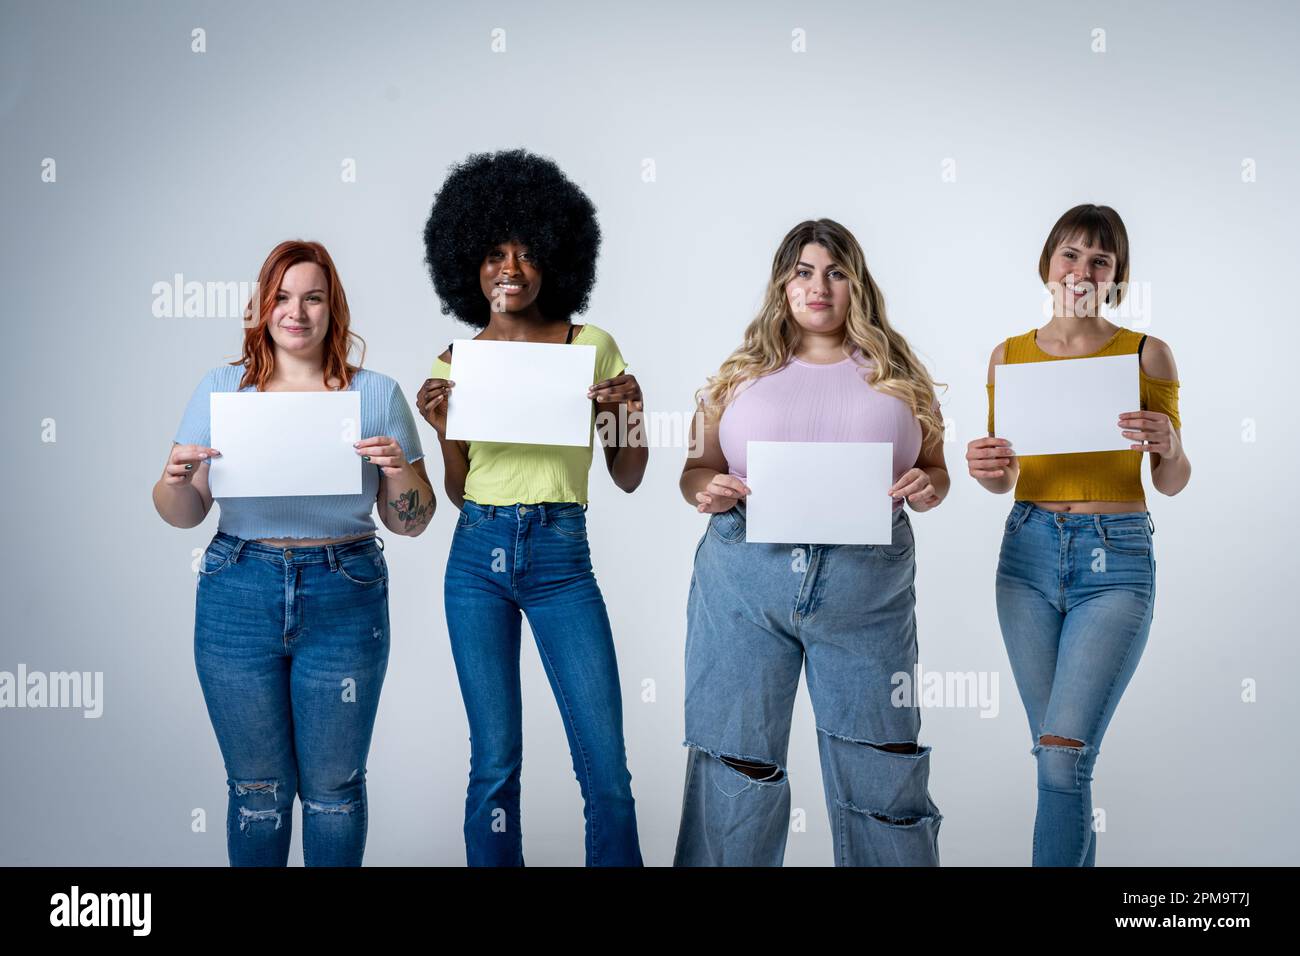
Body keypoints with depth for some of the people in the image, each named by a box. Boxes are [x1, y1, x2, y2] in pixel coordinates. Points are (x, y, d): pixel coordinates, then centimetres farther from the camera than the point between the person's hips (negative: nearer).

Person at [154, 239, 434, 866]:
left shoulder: (377, 394, 4)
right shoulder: (221, 389, 6)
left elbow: (410, 523, 5)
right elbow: (183, 515, 7)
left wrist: (401, 471, -15)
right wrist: (176, 478, -14)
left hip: (344, 600, -1)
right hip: (239, 596, 1)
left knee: (333, 787, 8)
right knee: (257, 788, 10)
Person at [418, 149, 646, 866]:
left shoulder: (594, 346, 4)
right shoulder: (454, 363, 7)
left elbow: (627, 478, 8)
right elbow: (458, 492, 9)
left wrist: (633, 412, -9)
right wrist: (441, 428, -6)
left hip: (561, 561, -1)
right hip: (478, 557, 1)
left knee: (607, 770, -4)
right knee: (495, 762, 6)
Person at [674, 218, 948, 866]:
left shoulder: (897, 373, 13)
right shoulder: (742, 372, 12)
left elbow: (935, 472, 16)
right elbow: (697, 470, 15)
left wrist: (928, 489, -7)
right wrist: (707, 490, -8)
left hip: (868, 588, 0)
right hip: (744, 576, 0)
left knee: (882, 775, 3)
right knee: (735, 770, 5)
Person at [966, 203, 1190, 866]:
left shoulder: (1147, 354, -2)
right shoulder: (1009, 356, 5)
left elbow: (1172, 483, 3)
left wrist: (1169, 447, -19)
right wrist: (989, 471, -12)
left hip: (1116, 558, -3)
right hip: (1028, 552, 3)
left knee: (1064, 755, -13)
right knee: (1055, 754, 12)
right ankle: (1081, 860, 30)